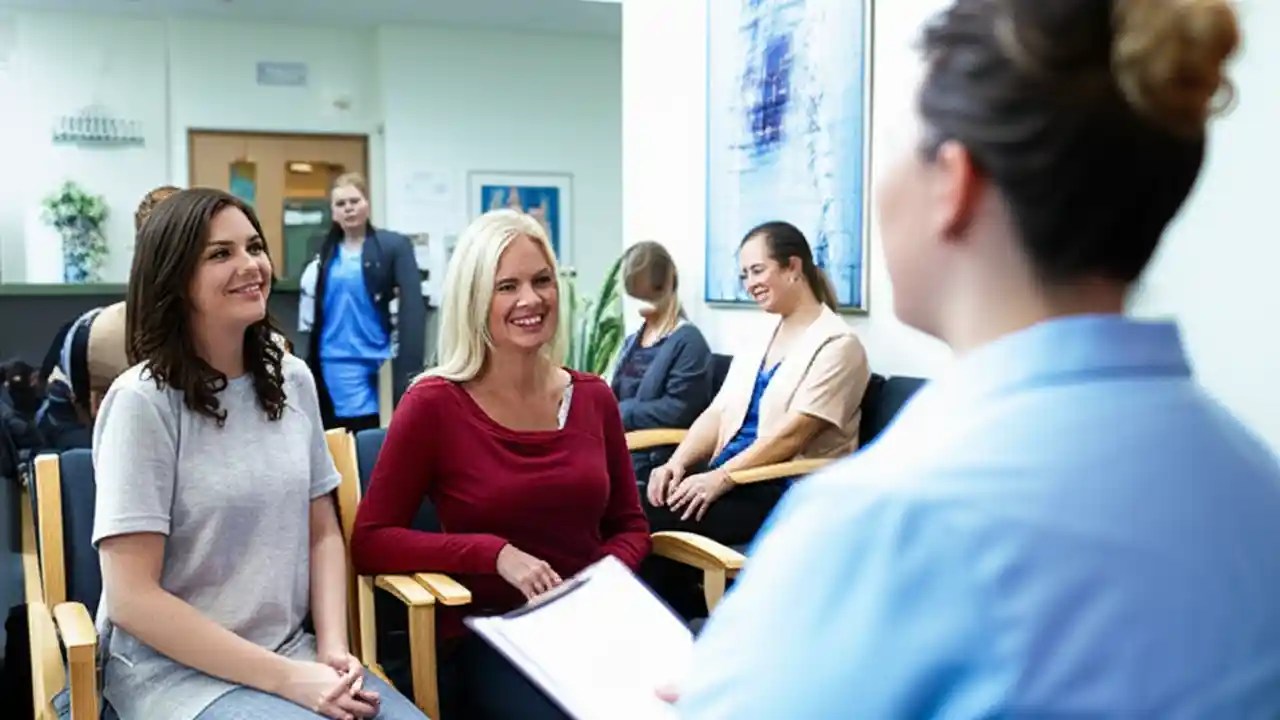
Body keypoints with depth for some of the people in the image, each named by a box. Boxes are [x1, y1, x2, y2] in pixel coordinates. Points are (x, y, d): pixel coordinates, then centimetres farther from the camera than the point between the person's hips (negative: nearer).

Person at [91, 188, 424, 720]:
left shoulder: (292, 380, 4)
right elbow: (131, 597, -15)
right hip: (174, 667, -5)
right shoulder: (143, 400, -13)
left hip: (293, 652, 5)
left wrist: (334, 650, -6)